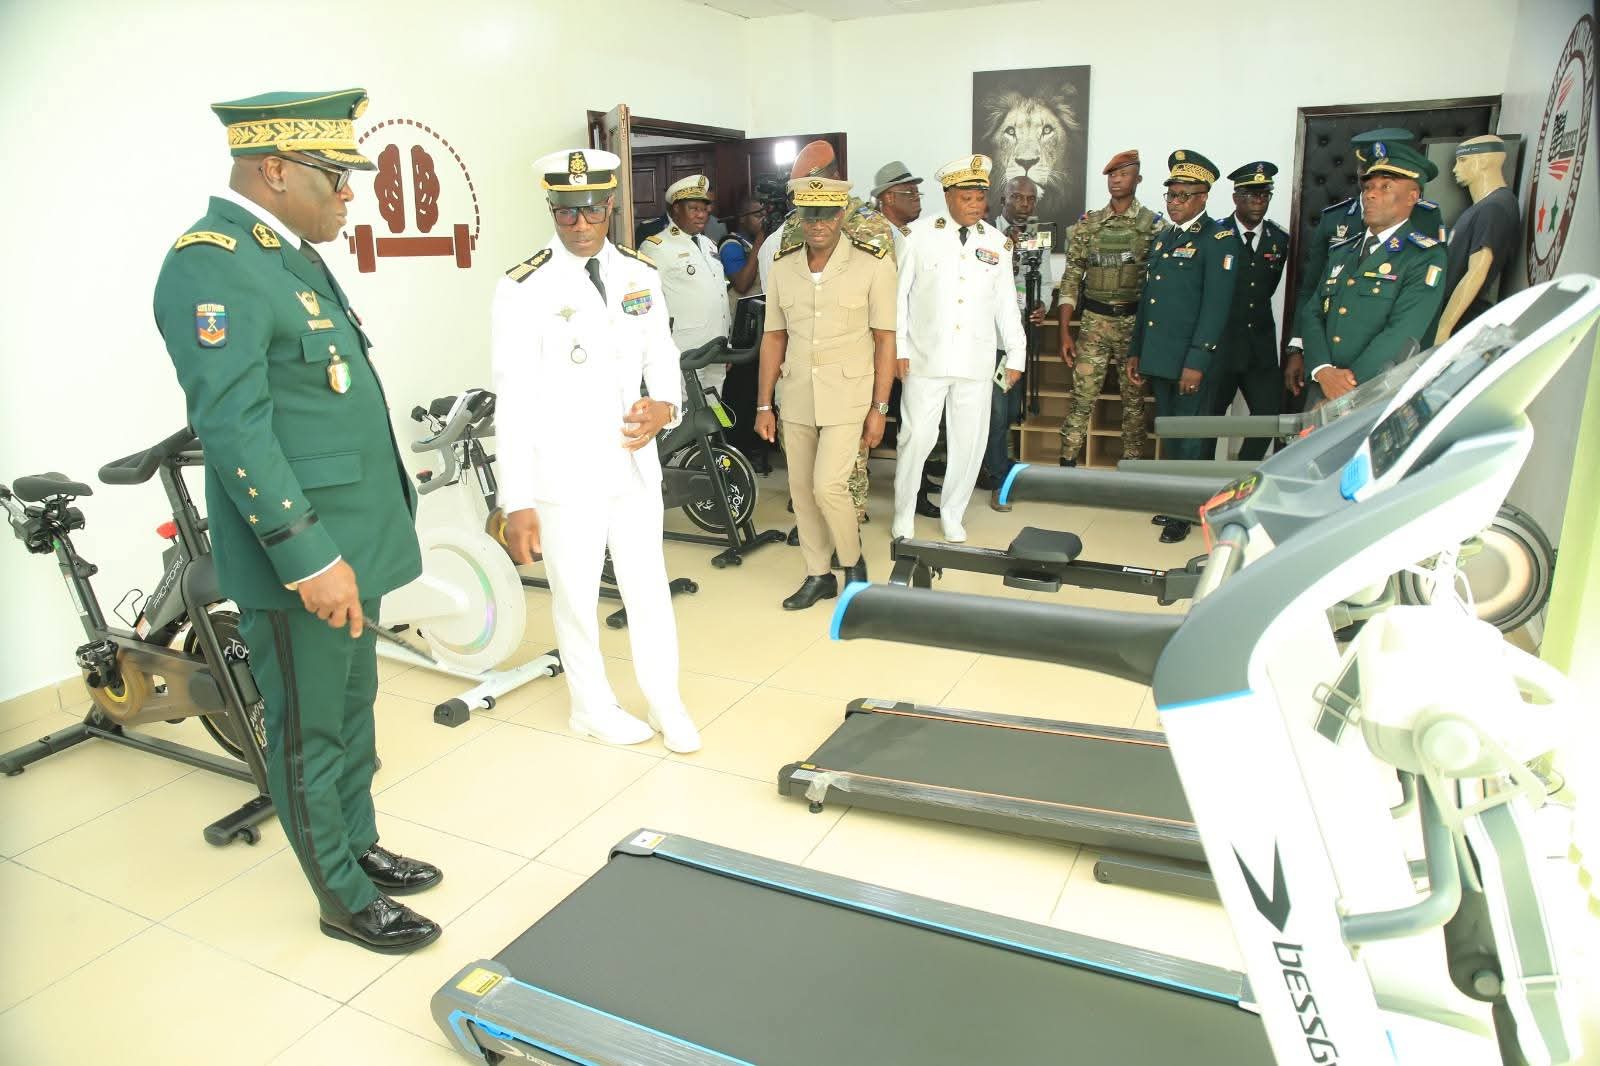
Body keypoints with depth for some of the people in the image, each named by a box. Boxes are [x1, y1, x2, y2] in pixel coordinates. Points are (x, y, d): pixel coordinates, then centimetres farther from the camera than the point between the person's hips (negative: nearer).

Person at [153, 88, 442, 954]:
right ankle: (344, 899, 24)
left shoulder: (291, 255, 13)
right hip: (301, 558, -9)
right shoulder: (210, 264, -17)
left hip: (354, 541, 9)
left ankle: (360, 846, 39)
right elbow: (234, 428, -24)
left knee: (353, 711, 21)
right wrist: (307, 554, -25)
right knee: (308, 736, 8)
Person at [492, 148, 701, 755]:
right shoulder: (524, 289, -11)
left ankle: (666, 704, 32)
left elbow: (662, 357, 13)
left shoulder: (641, 275, 4)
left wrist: (665, 405, -10)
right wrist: (516, 502, -15)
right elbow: (514, 401, -13)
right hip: (564, 477, -4)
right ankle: (593, 708, 33)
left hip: (634, 465, 4)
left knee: (649, 587, 13)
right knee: (576, 595, 11)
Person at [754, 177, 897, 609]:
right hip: (796, 397, 4)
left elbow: (885, 340, -4)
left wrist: (879, 408, -7)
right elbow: (774, 338, 8)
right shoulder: (783, 267, 4)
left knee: (828, 485, -12)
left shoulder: (873, 265, -7)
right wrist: (764, 405, 6)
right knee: (801, 489, 9)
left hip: (847, 395, -4)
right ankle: (818, 575, 25)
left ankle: (853, 563, 15)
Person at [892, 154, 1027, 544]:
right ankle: (903, 514, 18)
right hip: (926, 359, -3)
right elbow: (900, 293, -1)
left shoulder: (997, 242, 7)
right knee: (917, 437, 0)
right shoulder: (920, 234, -2)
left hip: (976, 361, 3)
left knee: (969, 441, 6)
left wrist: (1016, 354, 10)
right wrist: (898, 348, -4)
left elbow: (1006, 303, 11)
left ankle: (952, 514, 24)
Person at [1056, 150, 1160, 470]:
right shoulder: (1088, 223, 6)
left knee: (1134, 397, 7)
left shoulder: (1153, 224, 1)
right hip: (1094, 322, 1)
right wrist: (1064, 332, 0)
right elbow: (1071, 278, 5)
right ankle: (1067, 464, 3)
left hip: (1134, 323, -1)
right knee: (1082, 395, -3)